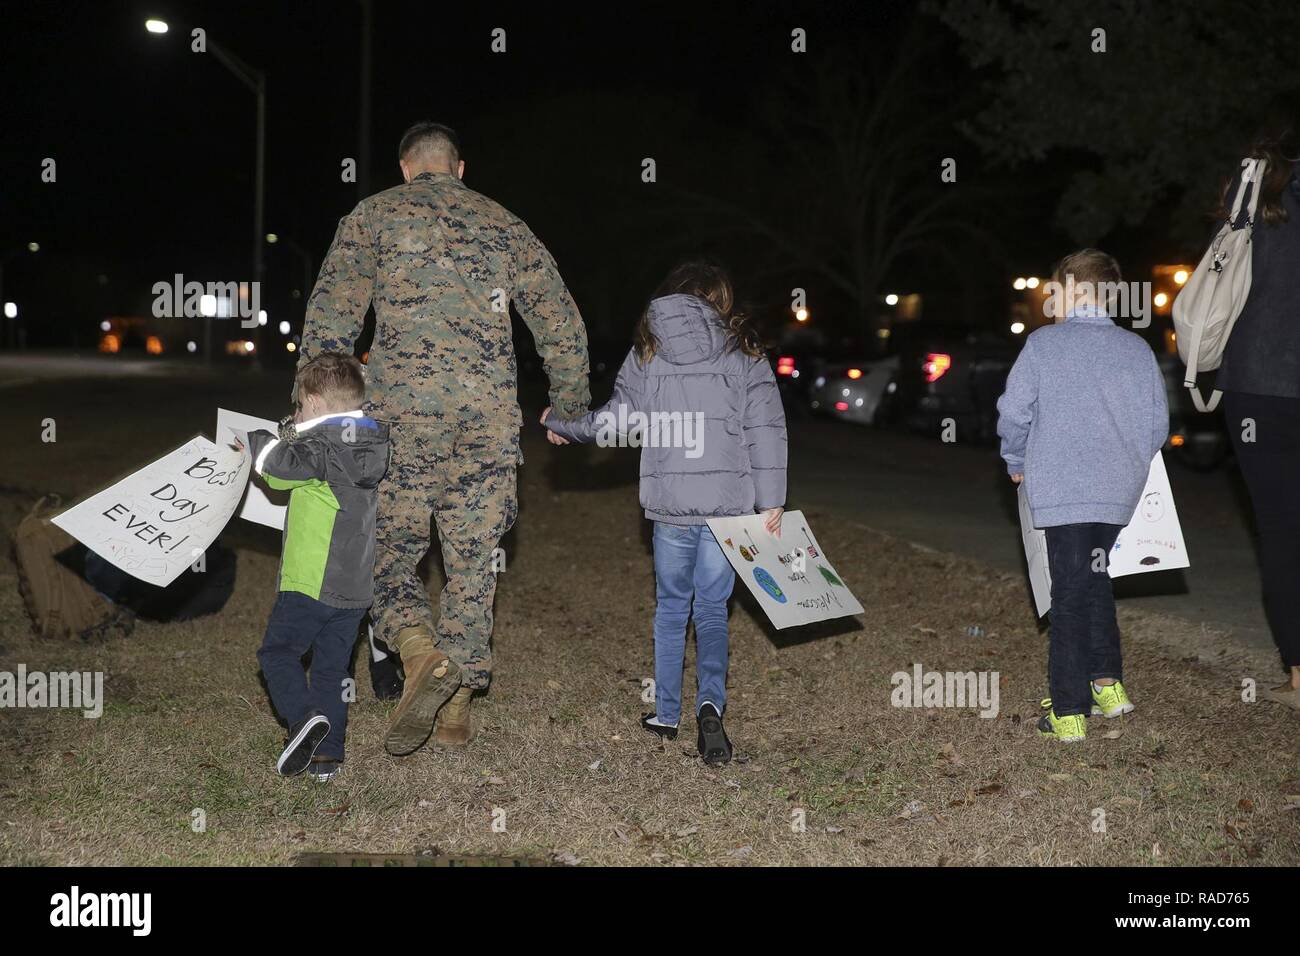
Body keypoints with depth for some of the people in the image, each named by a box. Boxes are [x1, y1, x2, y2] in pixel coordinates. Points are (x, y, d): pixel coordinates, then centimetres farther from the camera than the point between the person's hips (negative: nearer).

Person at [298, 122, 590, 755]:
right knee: (472, 560, 10)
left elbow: (330, 317, 1)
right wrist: (572, 411, 29)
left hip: (404, 406, -2)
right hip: (490, 410, 3)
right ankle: (456, 710, 13)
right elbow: (562, 326, 18)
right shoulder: (505, 226, 18)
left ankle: (424, 657, -19)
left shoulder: (376, 214, 11)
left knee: (387, 554, 6)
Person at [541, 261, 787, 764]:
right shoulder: (744, 351, 3)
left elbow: (617, 420, 4)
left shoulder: (646, 352, 4)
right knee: (712, 609, 9)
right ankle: (711, 702, -13)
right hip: (728, 502, 0)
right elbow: (766, 429, -2)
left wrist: (559, 424, 21)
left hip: (670, 502, 1)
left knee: (672, 604, 17)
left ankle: (667, 712, 23)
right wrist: (771, 502, 0)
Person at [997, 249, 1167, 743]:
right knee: (1093, 580, 22)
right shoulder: (1137, 349, 5)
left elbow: (1013, 412, -4)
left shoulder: (1043, 344, -5)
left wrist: (1017, 463, 14)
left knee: (1069, 593, 0)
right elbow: (1158, 424, 8)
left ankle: (1069, 713, 2)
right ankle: (1107, 683, 19)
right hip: (1119, 491, 4)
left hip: (1061, 489, -4)